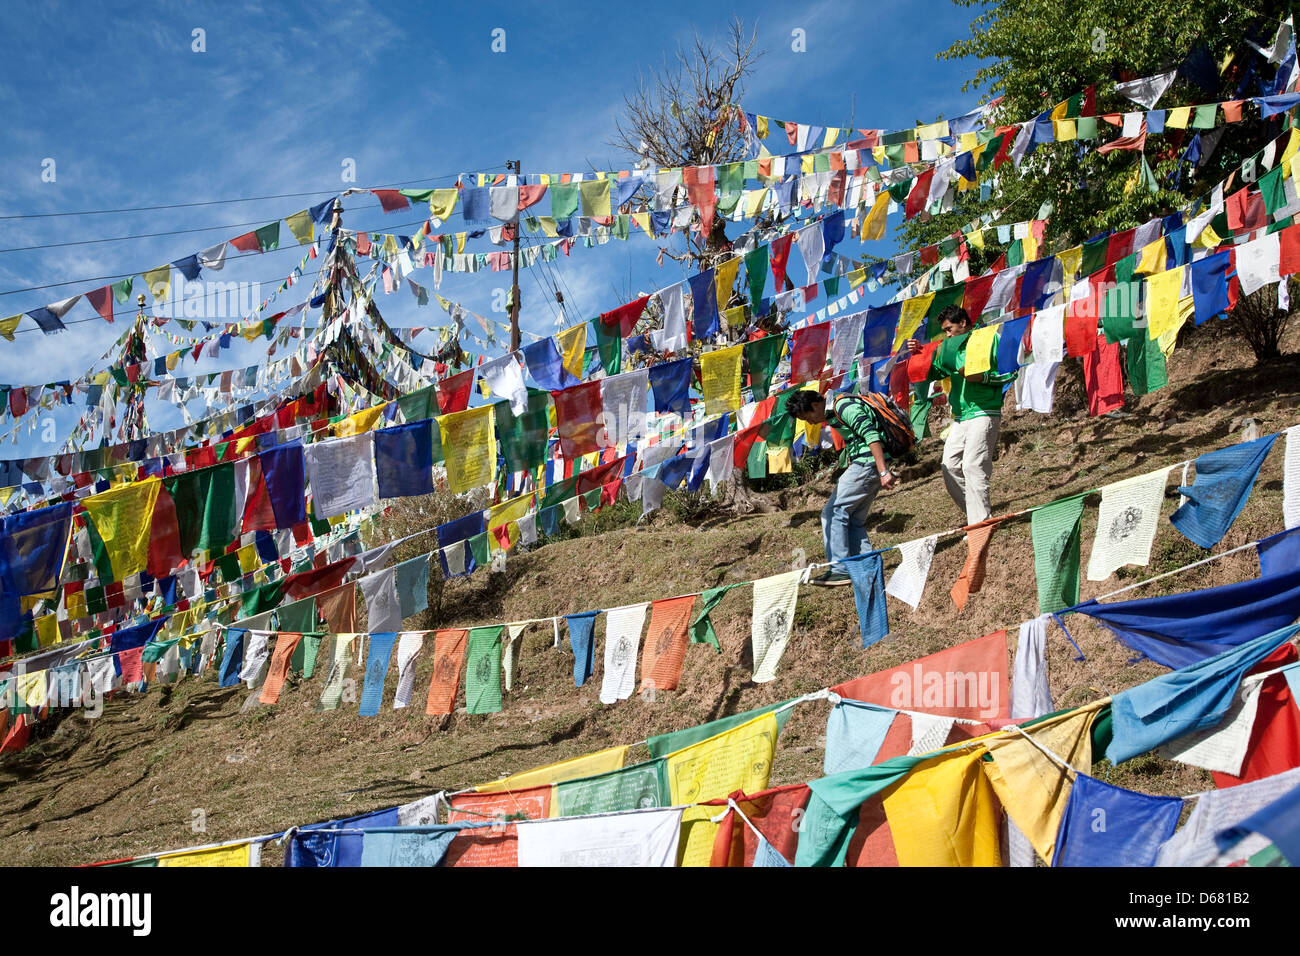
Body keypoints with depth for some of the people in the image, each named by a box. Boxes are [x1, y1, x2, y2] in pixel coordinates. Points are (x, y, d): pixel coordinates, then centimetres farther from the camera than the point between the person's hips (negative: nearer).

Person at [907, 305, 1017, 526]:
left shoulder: (989, 340, -3)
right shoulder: (953, 348, 19)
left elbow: (1011, 372, -8)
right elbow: (934, 374, 21)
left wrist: (982, 377, -20)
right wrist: (920, 355, 4)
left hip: (984, 414, -8)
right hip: (961, 417, 8)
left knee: (973, 467, -16)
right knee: (950, 467, 3)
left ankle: (980, 524, -14)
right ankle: (979, 515, 12)